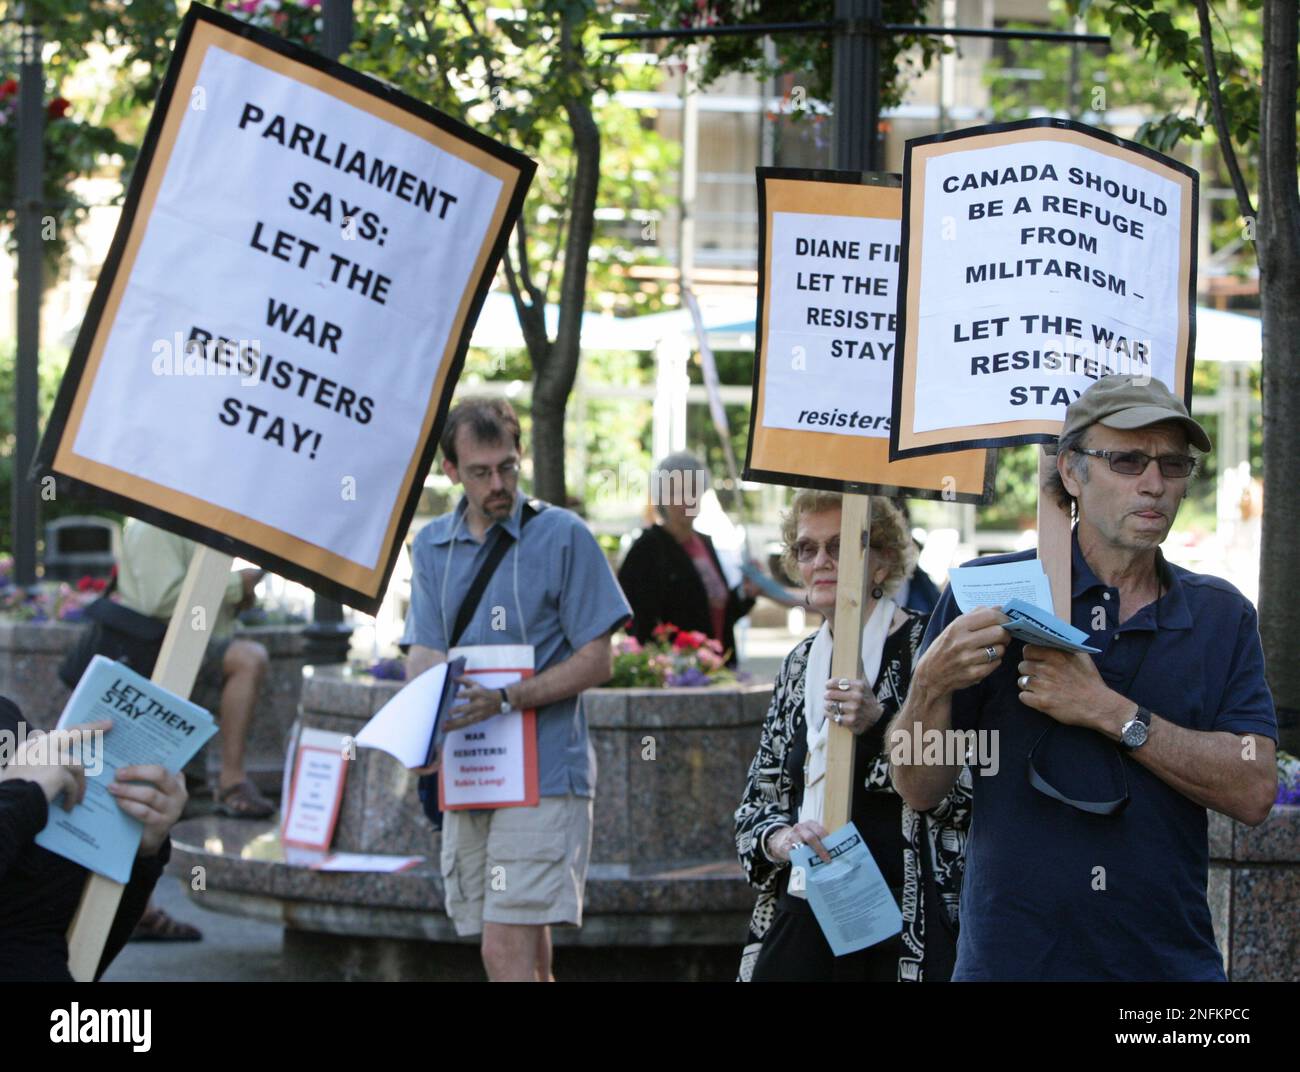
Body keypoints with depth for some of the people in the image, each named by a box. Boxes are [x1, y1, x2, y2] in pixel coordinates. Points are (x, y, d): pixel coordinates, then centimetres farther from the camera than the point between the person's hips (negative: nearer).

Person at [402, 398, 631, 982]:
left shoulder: (562, 536, -3)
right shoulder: (432, 545, 13)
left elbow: (597, 661, -6)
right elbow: (425, 653, 7)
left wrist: (506, 700, -20)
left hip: (541, 775, -5)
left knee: (508, 949, -15)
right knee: (519, 955, 11)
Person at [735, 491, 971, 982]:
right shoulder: (800, 663, 13)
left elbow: (963, 789, -11)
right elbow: (757, 800, 15)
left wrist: (881, 726, -21)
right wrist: (778, 839, -7)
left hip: (903, 920, -5)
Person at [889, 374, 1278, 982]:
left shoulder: (1221, 615, 6)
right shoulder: (990, 594, -1)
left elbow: (1253, 792, -7)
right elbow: (919, 790, -3)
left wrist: (1109, 712, -15)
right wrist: (931, 685, -22)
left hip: (1171, 958, 2)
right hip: (1012, 957, -2)